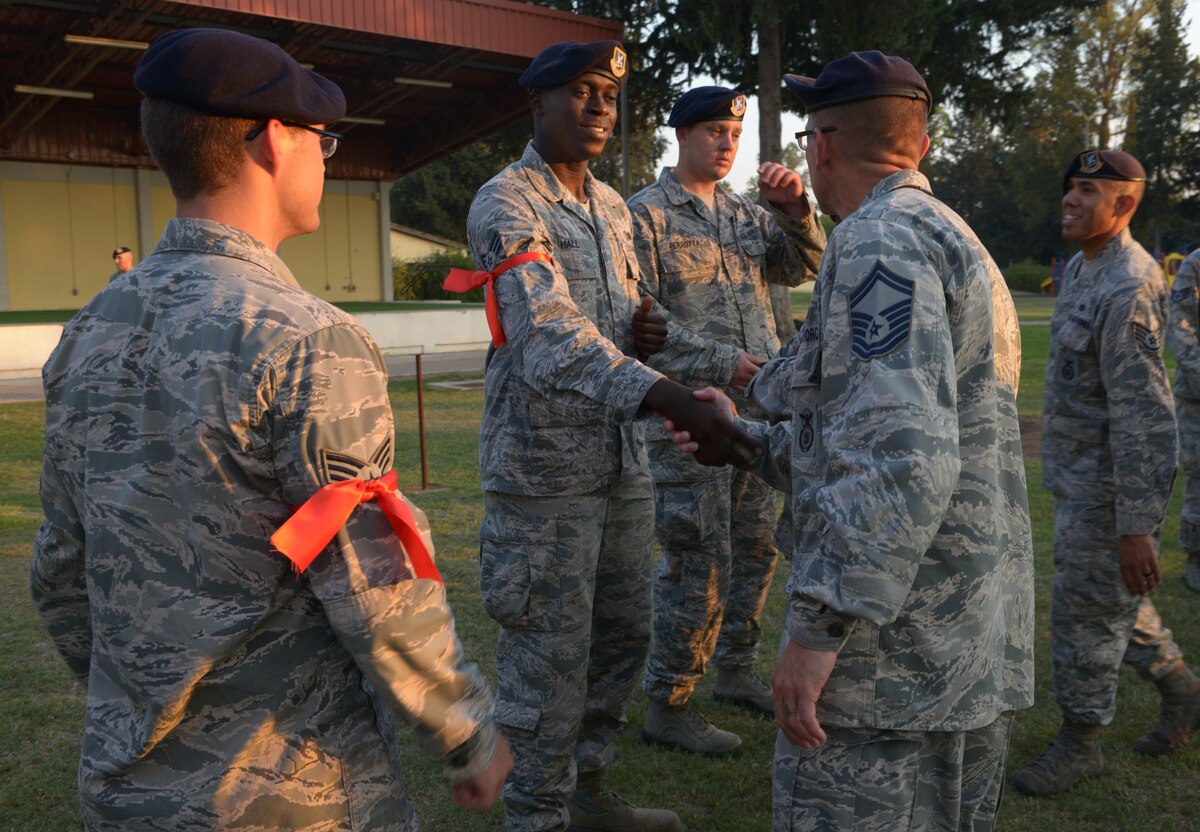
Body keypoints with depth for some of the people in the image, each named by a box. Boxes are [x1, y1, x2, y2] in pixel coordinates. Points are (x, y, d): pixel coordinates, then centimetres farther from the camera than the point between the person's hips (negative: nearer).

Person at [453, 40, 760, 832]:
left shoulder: (613, 208, 13)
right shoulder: (505, 204, -13)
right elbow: (555, 341, -27)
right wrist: (679, 402, -38)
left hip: (623, 461, 8)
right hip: (544, 469, -8)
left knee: (624, 634, 17)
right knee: (551, 655, 2)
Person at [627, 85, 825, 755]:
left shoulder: (747, 215, 16)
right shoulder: (645, 214, -4)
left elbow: (803, 267, 7)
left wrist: (796, 208, -11)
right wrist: (719, 363, -19)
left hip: (757, 411, 7)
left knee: (757, 548, 15)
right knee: (700, 561, -5)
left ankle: (736, 670, 33)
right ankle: (667, 705, 10)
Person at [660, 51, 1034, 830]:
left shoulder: (881, 241, -13)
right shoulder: (954, 242, 19)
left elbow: (902, 460, -26)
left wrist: (818, 626, -23)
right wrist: (748, 440, 24)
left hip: (893, 659, -10)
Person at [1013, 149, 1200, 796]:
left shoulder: (1128, 288, -23)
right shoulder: (1081, 266, 9)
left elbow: (1142, 415, -26)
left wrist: (1136, 526, -26)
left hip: (1110, 485, -10)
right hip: (1076, 475, 10)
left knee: (1086, 611, 4)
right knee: (1107, 597, 22)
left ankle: (1080, 742, 22)